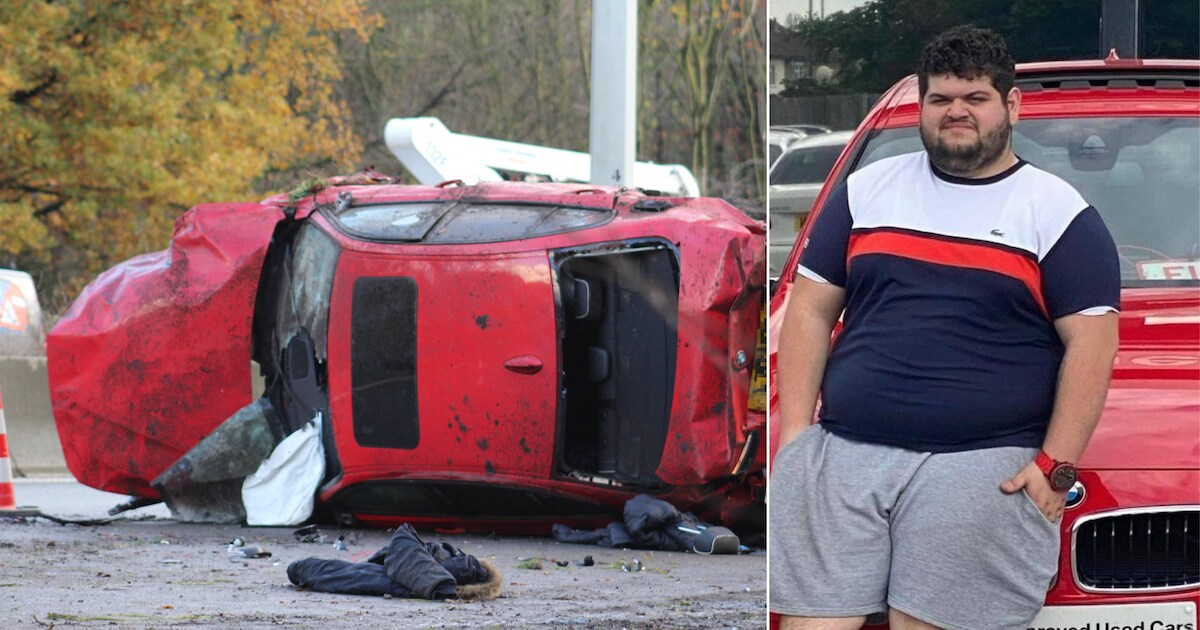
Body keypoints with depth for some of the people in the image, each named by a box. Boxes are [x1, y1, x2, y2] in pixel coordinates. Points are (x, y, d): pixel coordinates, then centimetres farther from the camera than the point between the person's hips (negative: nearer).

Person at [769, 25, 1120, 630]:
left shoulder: (1058, 212, 6)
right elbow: (809, 310, 16)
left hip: (983, 468, -3)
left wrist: (1057, 464, -8)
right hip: (840, 455, 3)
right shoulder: (867, 190, 17)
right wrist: (795, 429, 4)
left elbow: (1091, 342, 0)